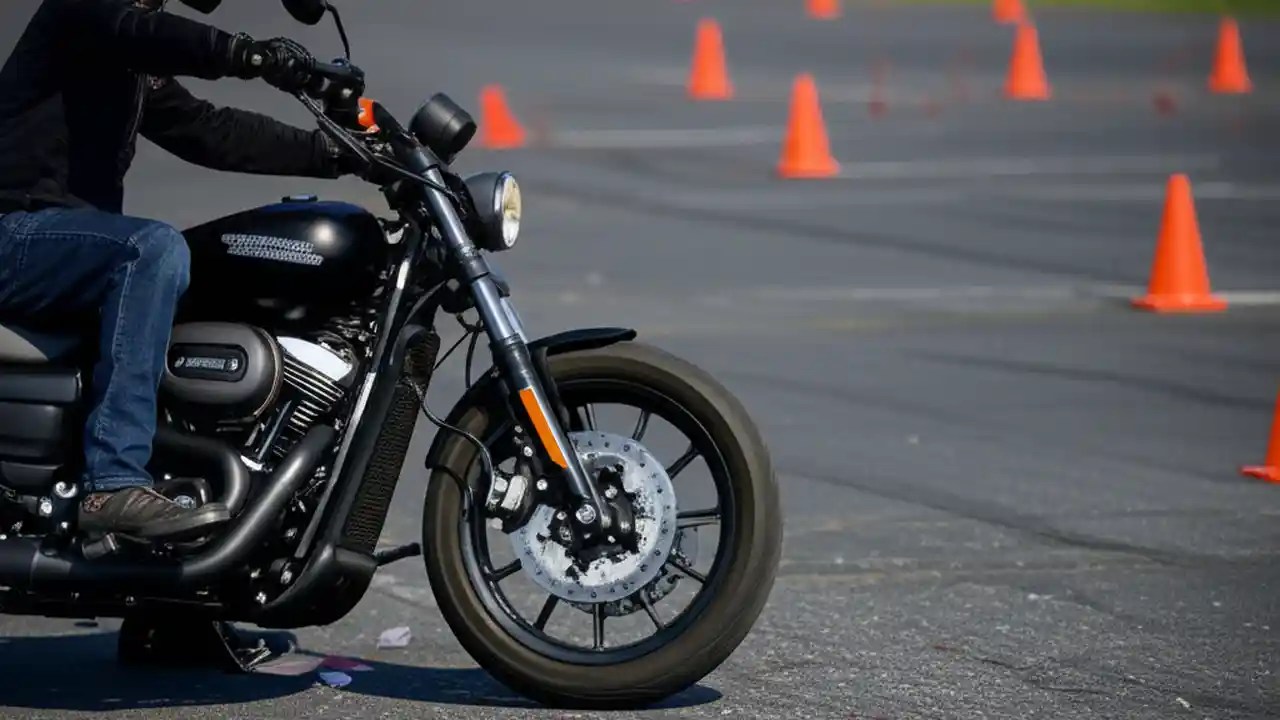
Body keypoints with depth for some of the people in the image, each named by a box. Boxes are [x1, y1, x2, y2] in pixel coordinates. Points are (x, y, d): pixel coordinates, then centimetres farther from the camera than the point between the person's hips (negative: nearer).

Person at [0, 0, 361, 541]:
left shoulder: (140, 73, 22)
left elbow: (210, 132, 14)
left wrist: (332, 153, 6)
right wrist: (253, 55, -38)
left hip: (59, 242, 10)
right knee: (155, 248, -31)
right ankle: (115, 486, -39)